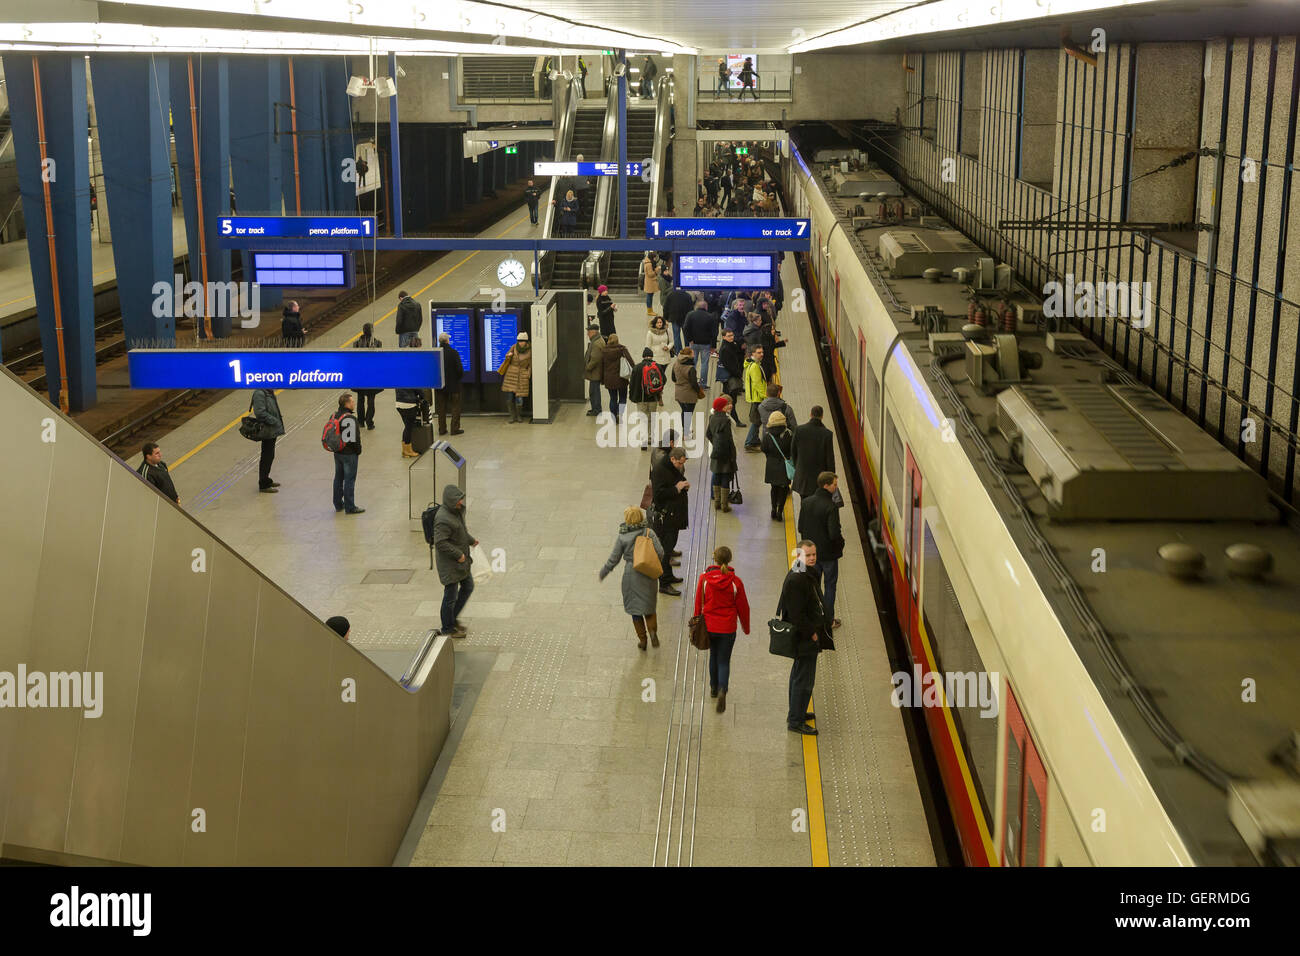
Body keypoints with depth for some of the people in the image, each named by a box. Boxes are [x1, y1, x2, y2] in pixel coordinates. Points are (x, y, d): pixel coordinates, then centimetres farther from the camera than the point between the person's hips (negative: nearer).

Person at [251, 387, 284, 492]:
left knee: (269, 456, 20)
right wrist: (274, 421, -20)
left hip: (272, 431, 9)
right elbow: (260, 412, -24)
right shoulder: (259, 393, -20)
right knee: (266, 457, 0)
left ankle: (266, 480, 34)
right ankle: (263, 485, 10)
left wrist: (278, 418, 6)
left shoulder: (268, 392, 8)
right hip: (268, 431, -9)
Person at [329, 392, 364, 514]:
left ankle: (338, 504, 27)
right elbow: (355, 438, -20)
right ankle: (350, 507, 5)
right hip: (349, 454, -8)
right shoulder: (350, 419, -21)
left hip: (337, 453, 8)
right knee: (350, 479, 0)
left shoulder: (334, 416, 4)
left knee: (338, 478, 17)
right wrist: (358, 451, -5)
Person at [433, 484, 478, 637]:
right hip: (449, 562, -10)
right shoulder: (443, 519, -28)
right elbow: (440, 542, -28)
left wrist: (471, 540, 14)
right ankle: (447, 628, 19)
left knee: (468, 587, 20)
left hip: (461, 559, 10)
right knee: (451, 595, 3)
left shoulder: (456, 511, 3)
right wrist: (458, 554, -22)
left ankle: (453, 618, 33)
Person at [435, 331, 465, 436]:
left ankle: (442, 429, 15)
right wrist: (459, 377, 5)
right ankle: (455, 428, 6)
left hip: (439, 386, 3)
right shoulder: (453, 353, -14)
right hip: (453, 385, -3)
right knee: (455, 407, 8)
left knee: (441, 408, 12)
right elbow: (459, 369, -15)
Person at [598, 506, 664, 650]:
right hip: (648, 575, 1)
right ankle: (652, 630, -6)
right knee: (649, 606, 17)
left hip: (631, 575, -1)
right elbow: (660, 553, -11)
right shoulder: (649, 533, -5)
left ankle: (642, 639, 16)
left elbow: (614, 559, -3)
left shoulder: (622, 537, -7)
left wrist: (603, 573, 12)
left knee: (634, 607, 13)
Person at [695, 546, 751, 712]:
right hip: (727, 628, -2)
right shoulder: (735, 581, -12)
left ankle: (714, 688, 36)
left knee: (713, 656, 24)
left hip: (709, 626, 2)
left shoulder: (704, 578, -10)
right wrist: (746, 627, 12)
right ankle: (722, 690, -17)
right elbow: (743, 606, -3)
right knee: (724, 661, 6)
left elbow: (698, 603, -1)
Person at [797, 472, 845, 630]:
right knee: (830, 586, 11)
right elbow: (834, 533, -26)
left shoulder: (805, 502, -6)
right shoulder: (831, 507, -25)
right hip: (828, 552, -5)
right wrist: (841, 542, -6)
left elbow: (801, 528, 0)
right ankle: (829, 619, 19)